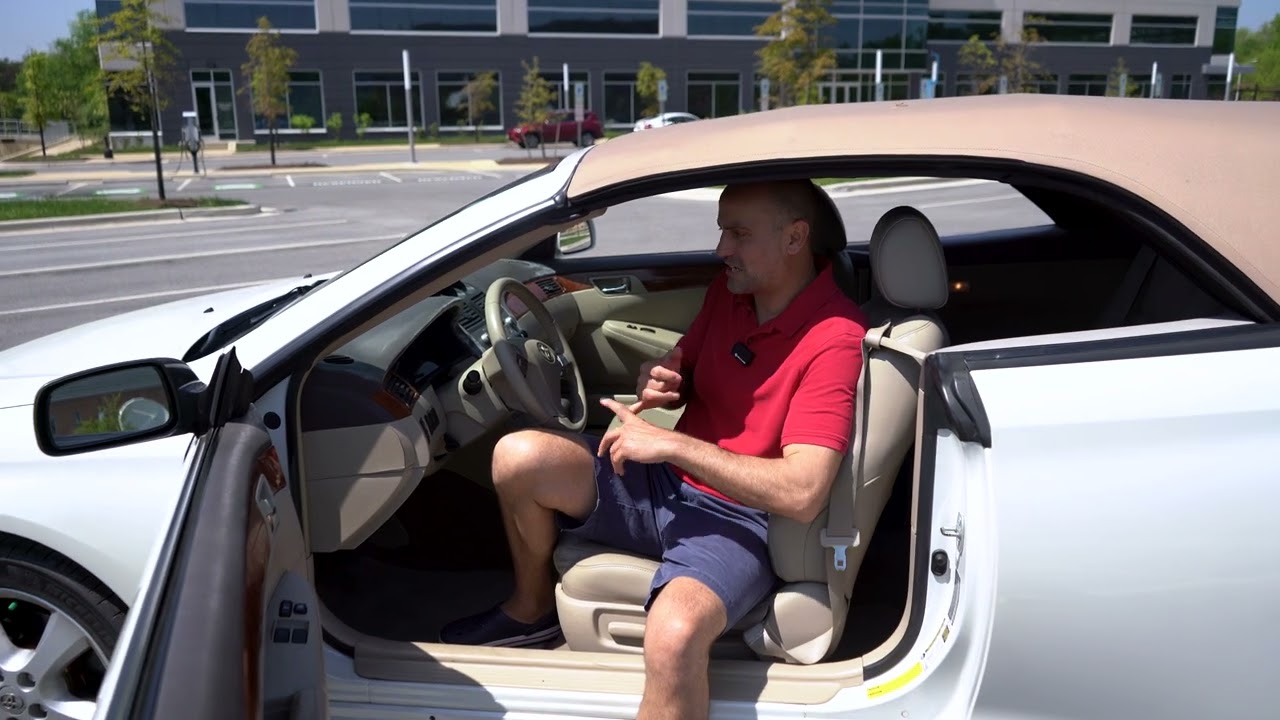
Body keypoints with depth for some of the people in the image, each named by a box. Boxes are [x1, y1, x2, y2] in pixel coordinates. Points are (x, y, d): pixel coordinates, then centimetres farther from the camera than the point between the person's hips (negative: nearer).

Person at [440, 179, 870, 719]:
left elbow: (802, 493, -27)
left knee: (674, 633, -38)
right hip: (668, 485, 7)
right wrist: (658, 384, -7)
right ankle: (532, 608, 13)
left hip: (740, 521, -7)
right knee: (519, 457, -13)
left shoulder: (835, 338, -19)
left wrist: (671, 443, -24)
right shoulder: (729, 290, 4)